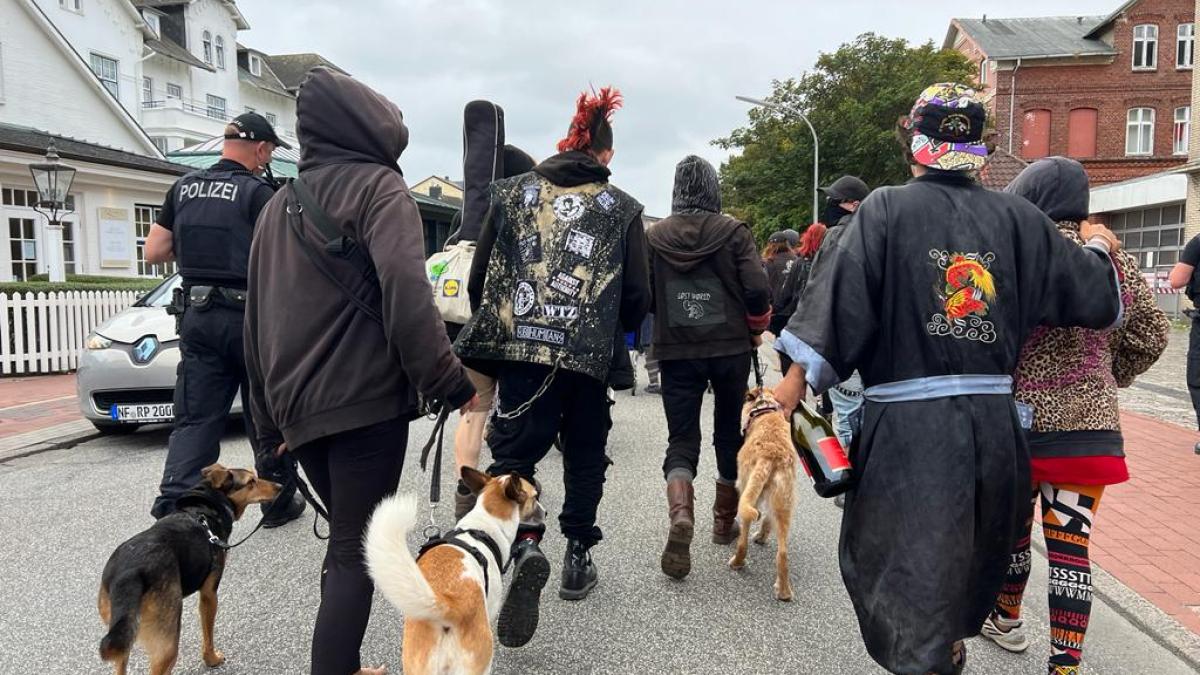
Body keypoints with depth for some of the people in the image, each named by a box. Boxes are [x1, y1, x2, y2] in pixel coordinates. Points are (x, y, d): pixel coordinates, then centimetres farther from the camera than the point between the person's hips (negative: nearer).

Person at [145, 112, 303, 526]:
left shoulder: (184, 188, 9)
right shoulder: (259, 192, -9)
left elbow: (154, 252, 9)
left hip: (196, 315, 5)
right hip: (248, 316, -4)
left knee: (194, 419, 5)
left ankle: (171, 512, -6)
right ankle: (278, 501, 22)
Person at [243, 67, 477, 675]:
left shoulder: (279, 205, 18)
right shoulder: (379, 187, -5)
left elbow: (257, 319, 19)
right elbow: (405, 292, -20)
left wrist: (272, 416, 23)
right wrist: (451, 384, -16)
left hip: (297, 408, 7)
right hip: (367, 401, -7)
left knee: (346, 538, 19)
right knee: (356, 552, -1)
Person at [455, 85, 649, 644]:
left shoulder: (512, 193, 7)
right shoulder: (622, 209, 4)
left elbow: (480, 278, 6)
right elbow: (637, 296, 0)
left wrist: (500, 329, 21)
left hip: (520, 351, 0)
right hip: (590, 356, 0)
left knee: (512, 452, 3)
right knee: (585, 456, 17)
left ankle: (522, 545, -20)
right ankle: (578, 556, 25)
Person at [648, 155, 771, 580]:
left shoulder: (654, 236, -1)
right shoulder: (734, 232, -6)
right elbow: (758, 291, -11)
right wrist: (756, 329, 7)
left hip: (675, 350, 0)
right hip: (730, 347, 0)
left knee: (681, 438, 4)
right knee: (729, 433, 17)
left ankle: (680, 516, -22)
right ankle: (725, 520, 30)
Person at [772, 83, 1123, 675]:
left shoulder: (886, 210, -8)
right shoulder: (1017, 218, 2)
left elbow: (839, 299, -16)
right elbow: (1092, 295, 8)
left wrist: (793, 382, -15)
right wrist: (1096, 246, 29)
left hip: (907, 425, -5)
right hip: (994, 421, 5)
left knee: (902, 556, 6)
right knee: (973, 549, 25)